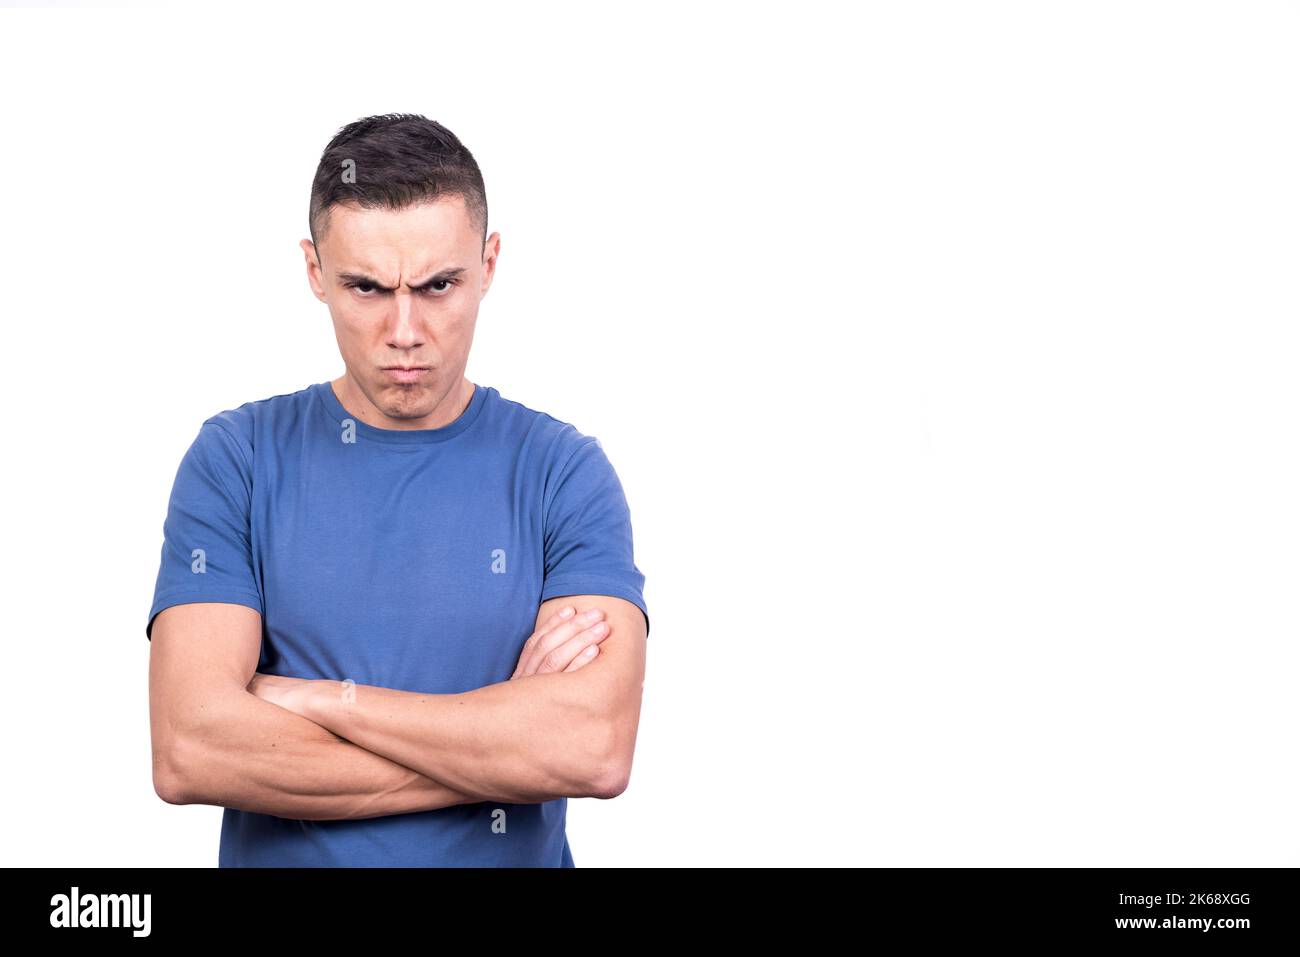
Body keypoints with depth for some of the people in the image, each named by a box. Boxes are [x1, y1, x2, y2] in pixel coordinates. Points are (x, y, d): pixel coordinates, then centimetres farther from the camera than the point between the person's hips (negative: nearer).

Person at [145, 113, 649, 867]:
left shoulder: (565, 471, -8)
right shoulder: (235, 460, -8)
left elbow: (598, 747, -21)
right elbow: (190, 752, -19)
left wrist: (318, 699, -18)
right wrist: (505, 734, -20)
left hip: (518, 853, 0)